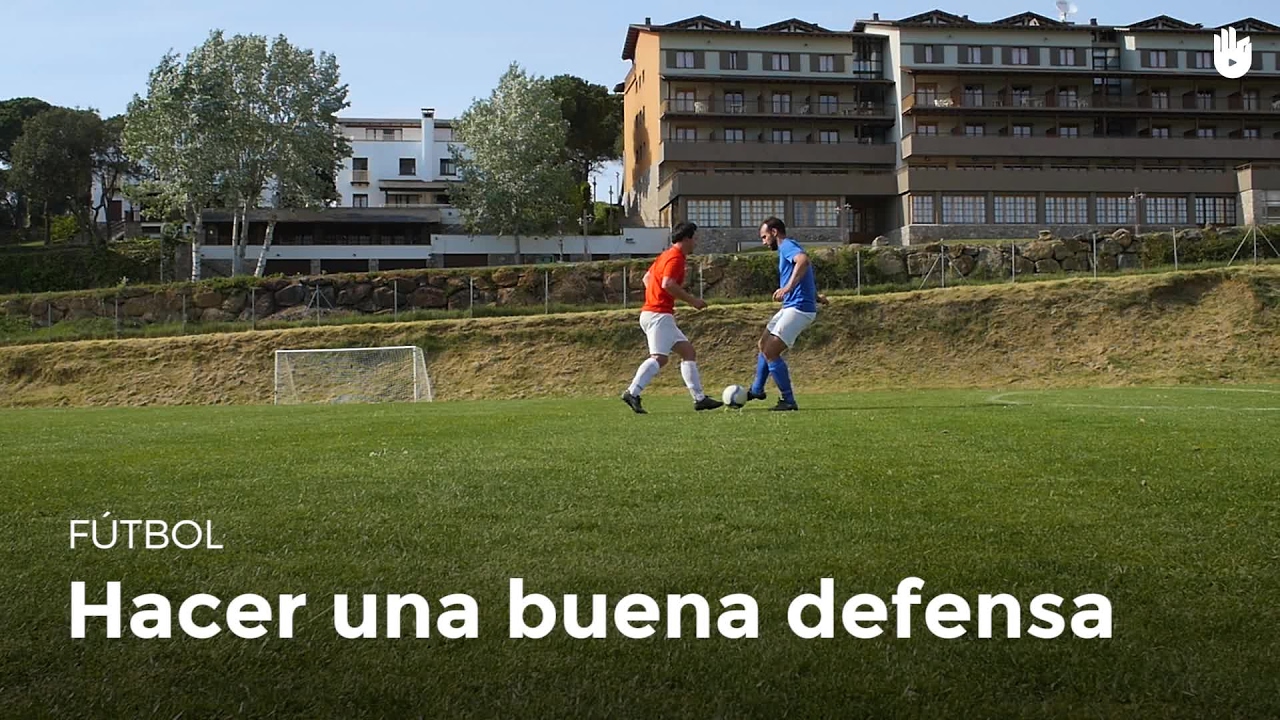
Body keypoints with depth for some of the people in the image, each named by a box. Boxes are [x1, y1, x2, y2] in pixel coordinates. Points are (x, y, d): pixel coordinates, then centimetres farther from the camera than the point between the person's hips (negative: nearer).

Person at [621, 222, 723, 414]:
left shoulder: (667, 255, 20)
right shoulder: (676, 257, -10)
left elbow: (647, 278, 24)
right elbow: (668, 284, -24)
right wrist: (692, 300, -15)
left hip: (654, 312, 11)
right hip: (658, 315, -11)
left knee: (688, 352, 11)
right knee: (659, 358, -19)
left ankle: (699, 398, 10)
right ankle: (632, 393, -26)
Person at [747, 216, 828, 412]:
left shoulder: (787, 246, -11)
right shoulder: (786, 249, 21)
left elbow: (803, 260, -34)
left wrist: (788, 288, -42)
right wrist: (816, 297, 24)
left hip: (798, 308, -11)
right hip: (790, 307, 11)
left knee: (770, 352, -14)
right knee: (762, 345, 19)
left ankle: (789, 401, -8)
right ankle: (757, 390, 32)